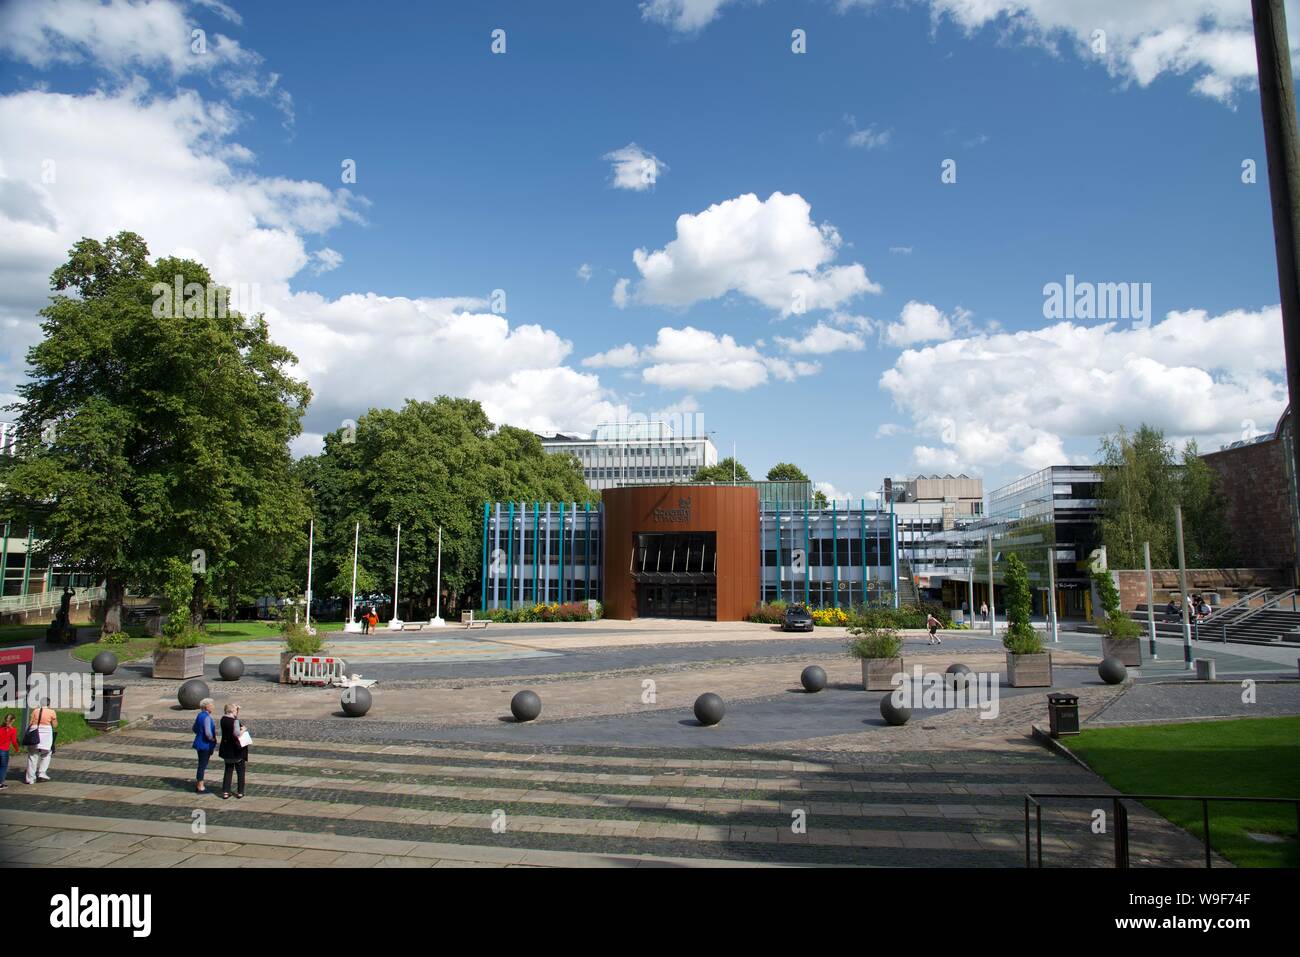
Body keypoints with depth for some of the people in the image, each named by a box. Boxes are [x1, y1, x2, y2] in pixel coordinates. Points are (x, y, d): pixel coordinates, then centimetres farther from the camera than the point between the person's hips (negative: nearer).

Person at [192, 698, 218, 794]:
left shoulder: (199, 715, 7)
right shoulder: (207, 717, -22)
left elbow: (195, 729, 19)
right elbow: (208, 732, -29)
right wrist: (212, 739, -13)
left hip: (200, 743, 9)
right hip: (205, 744, -9)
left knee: (202, 764, 19)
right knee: (203, 765, 1)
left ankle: (198, 784, 28)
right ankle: (200, 787, 10)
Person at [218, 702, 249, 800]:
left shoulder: (223, 719, -2)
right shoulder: (235, 721, -23)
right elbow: (237, 733, -31)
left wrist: (237, 715, 2)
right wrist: (244, 729, -13)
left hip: (227, 750, 6)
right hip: (237, 750, -6)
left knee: (228, 770, 17)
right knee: (241, 771, 11)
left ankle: (225, 792, 14)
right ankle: (240, 792, 16)